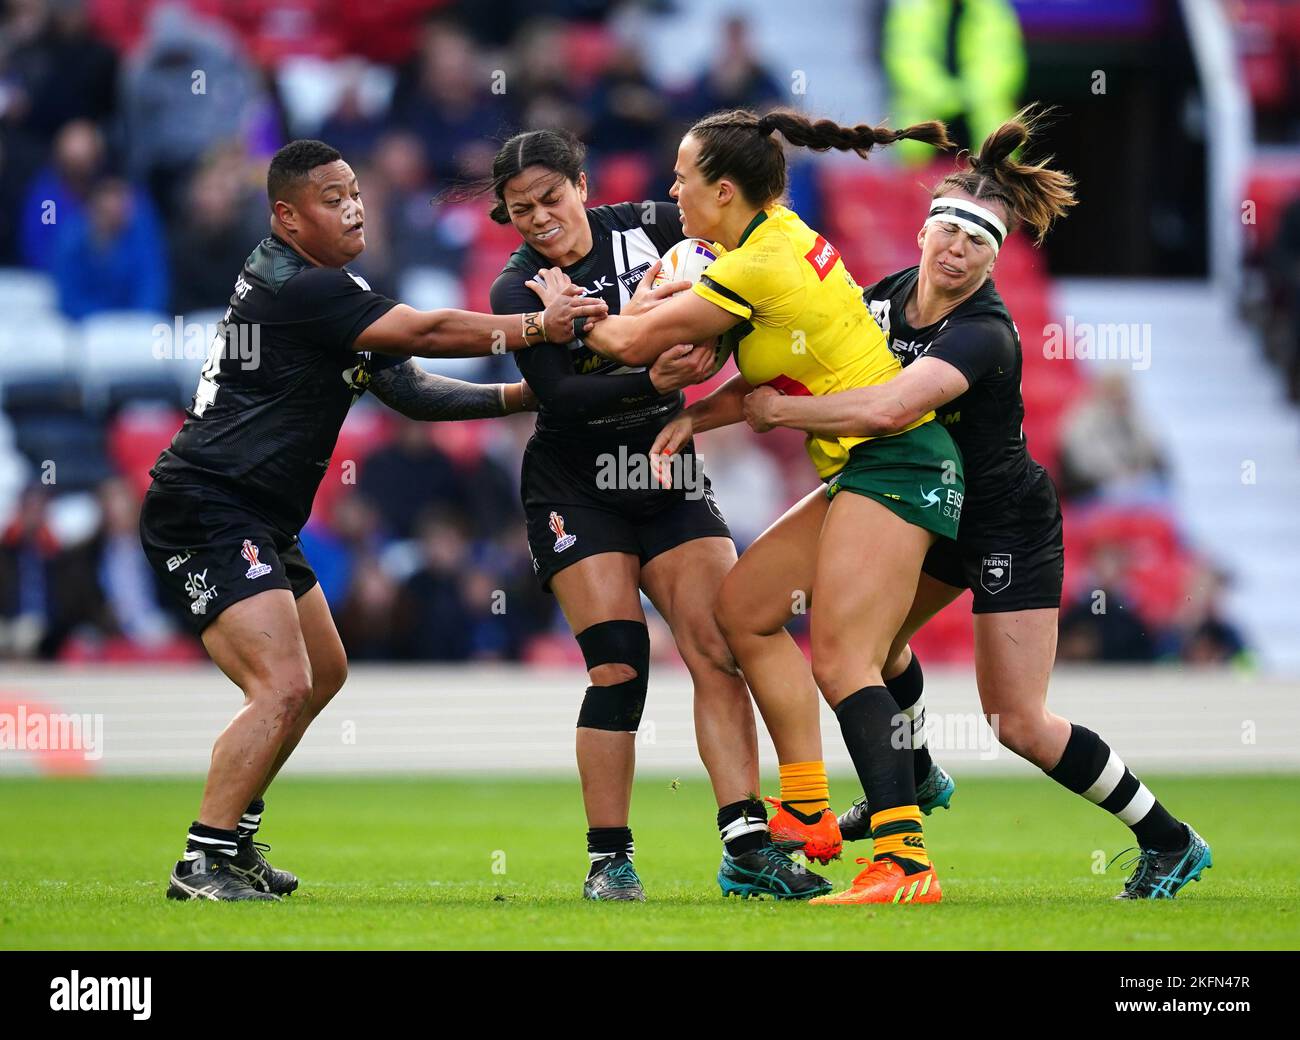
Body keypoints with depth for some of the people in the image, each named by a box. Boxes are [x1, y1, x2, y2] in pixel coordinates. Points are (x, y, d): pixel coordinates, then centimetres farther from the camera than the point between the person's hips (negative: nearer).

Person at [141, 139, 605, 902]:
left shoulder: (322, 290, 16)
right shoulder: (296, 289, -18)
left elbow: (412, 390, 18)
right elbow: (425, 333, -22)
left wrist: (522, 396, 9)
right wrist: (536, 327, -18)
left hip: (256, 522, 11)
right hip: (207, 515, -11)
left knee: (324, 672, 22)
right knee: (283, 685, -21)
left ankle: (234, 840, 28)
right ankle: (203, 867, -16)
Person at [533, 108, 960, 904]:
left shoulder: (757, 269, -16)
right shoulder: (782, 237, 13)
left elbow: (633, 342, -8)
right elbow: (772, 377, 18)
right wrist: (697, 416, 4)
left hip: (893, 464, -11)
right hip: (865, 470, 11)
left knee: (840, 658, -19)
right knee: (745, 606, 16)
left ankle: (905, 862, -27)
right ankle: (808, 811, 16)